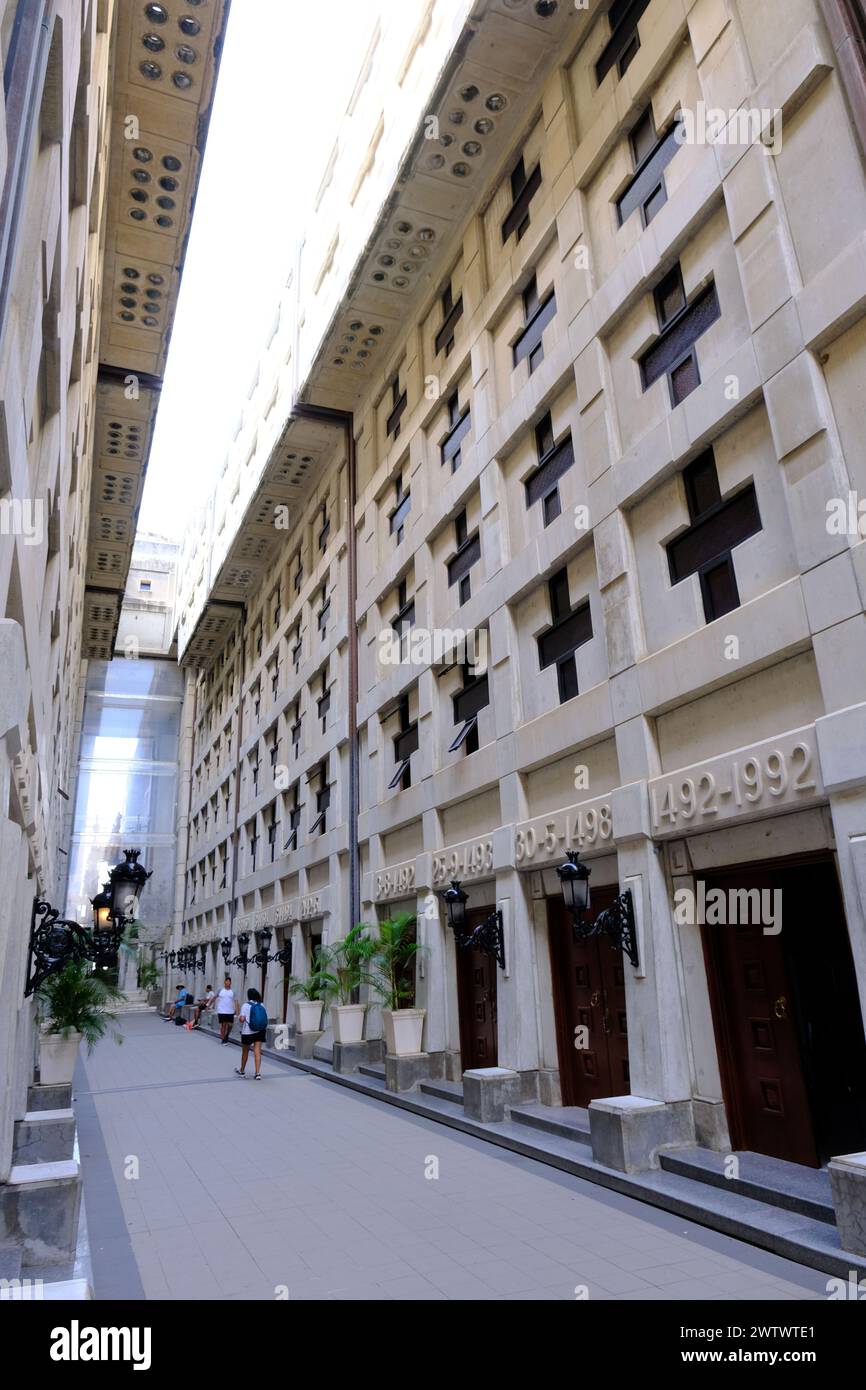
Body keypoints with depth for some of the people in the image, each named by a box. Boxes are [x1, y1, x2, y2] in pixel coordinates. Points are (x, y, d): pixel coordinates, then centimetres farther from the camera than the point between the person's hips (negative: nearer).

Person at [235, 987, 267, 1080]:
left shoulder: (246, 1005, -11)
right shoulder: (261, 1005, 3)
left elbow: (242, 1019, -19)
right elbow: (264, 1019, 6)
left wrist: (240, 1018, 2)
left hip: (247, 1032, -3)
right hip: (260, 1031, 3)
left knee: (245, 1052, 16)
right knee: (257, 1052, 1)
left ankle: (242, 1070, 34)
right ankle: (258, 1073, -8)